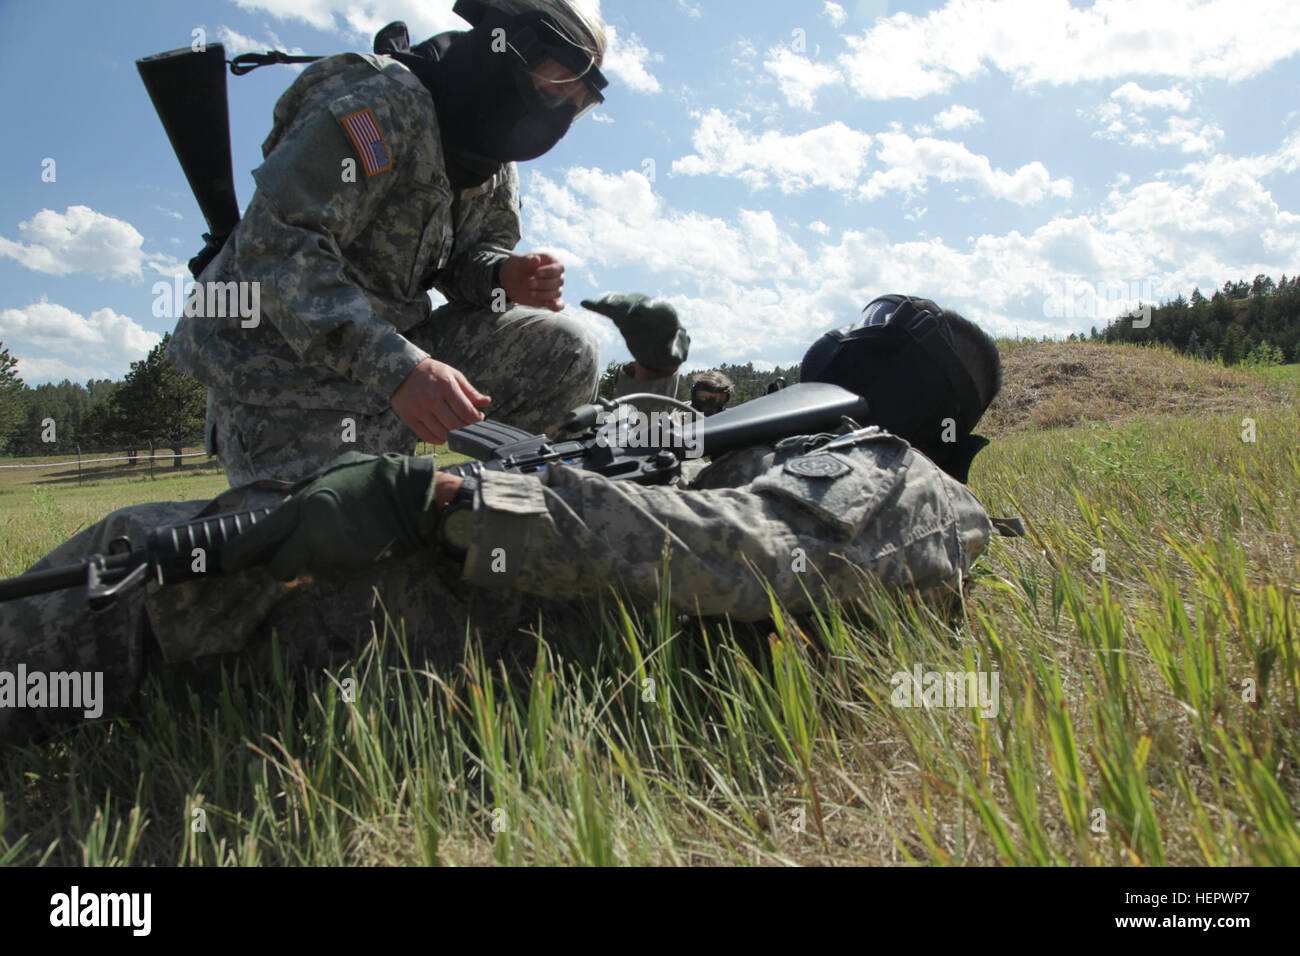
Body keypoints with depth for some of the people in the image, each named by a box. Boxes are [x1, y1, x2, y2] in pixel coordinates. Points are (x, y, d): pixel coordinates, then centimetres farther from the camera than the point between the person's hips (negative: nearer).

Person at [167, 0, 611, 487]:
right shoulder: (380, 102, -20)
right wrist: (399, 368, -39)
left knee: (566, 350, -7)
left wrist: (504, 276, -14)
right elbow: (277, 250, -29)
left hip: (391, 343, 8)